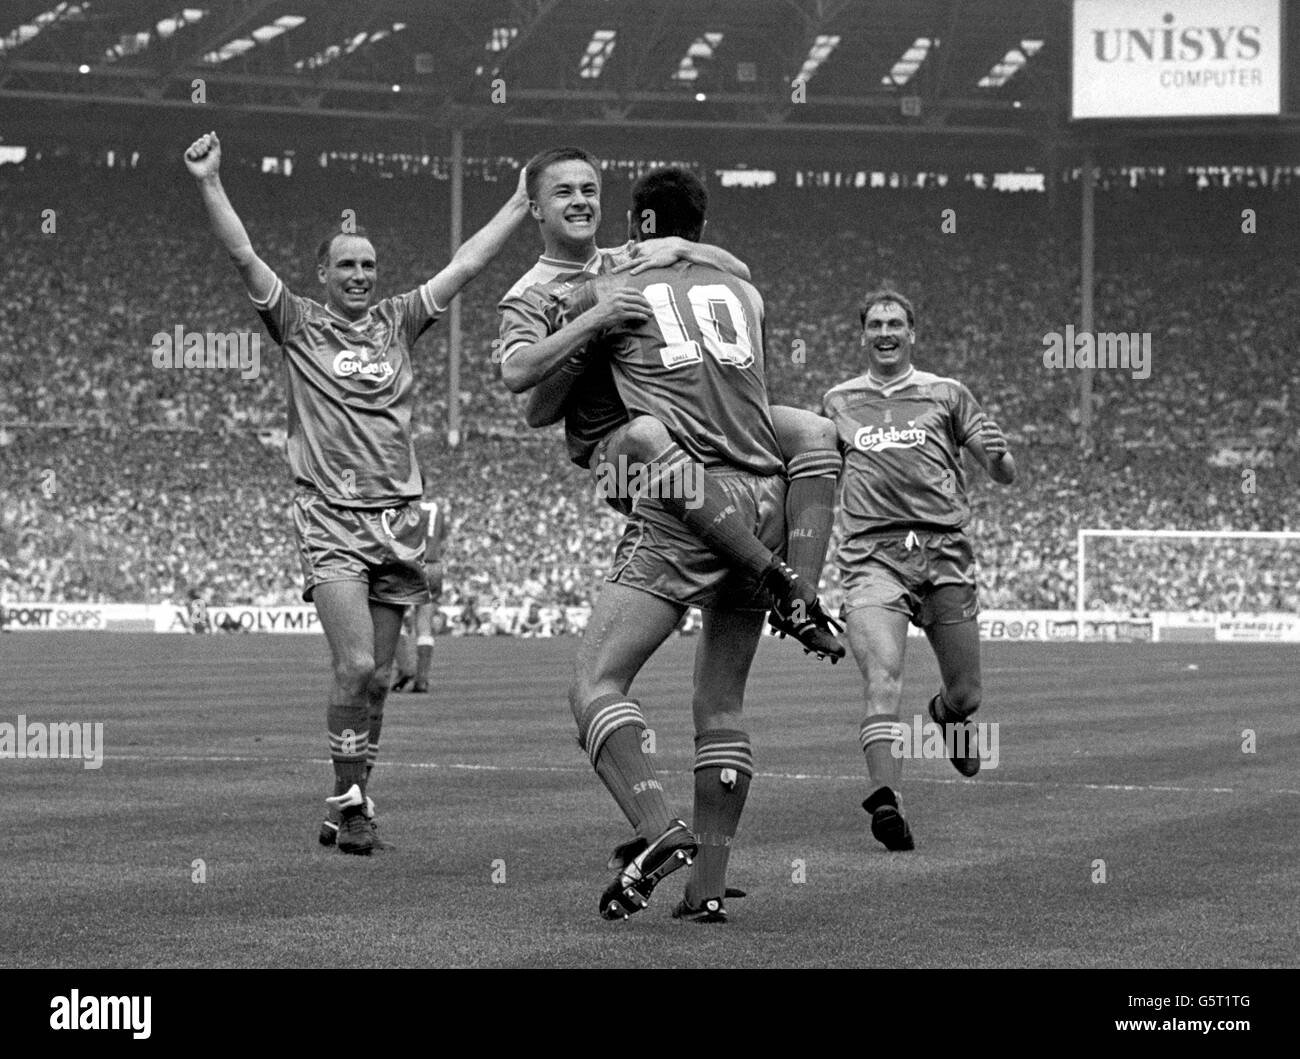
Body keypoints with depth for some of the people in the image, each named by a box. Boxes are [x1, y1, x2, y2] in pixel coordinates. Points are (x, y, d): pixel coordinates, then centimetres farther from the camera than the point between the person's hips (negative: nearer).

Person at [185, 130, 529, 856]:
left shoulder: (398, 322, 13)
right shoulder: (300, 326, 4)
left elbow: (467, 265, 14)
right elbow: (244, 256, -4)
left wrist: (522, 204, 12)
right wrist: (210, 184, -12)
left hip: (399, 518, 4)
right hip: (332, 520, -4)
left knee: (378, 676, 7)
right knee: (355, 665, -16)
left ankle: (353, 804, 17)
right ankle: (348, 803, -4)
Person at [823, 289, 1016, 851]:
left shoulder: (946, 394, 14)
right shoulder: (838, 402, 18)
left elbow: (1005, 476, 11)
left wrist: (998, 456, -13)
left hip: (943, 551, 1)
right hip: (871, 553, -1)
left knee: (965, 694, 6)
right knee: (883, 680, -23)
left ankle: (946, 717, 42)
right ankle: (885, 801, -34)